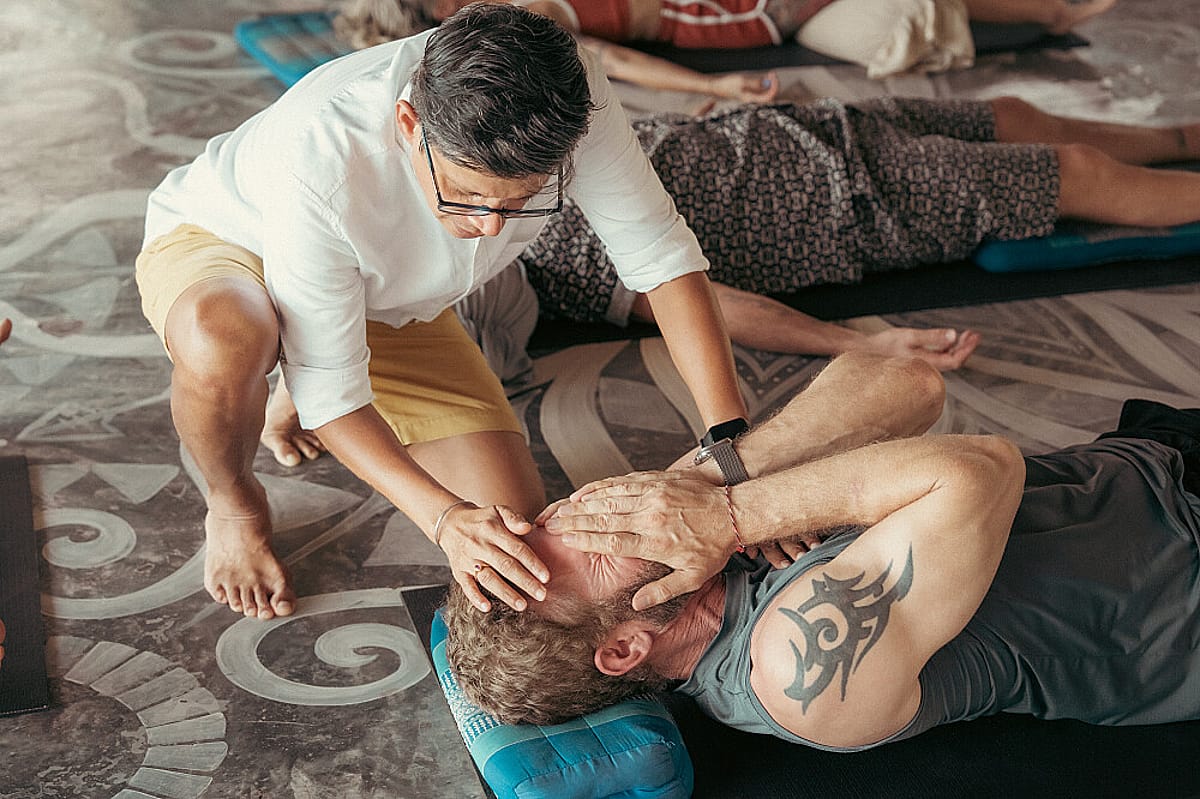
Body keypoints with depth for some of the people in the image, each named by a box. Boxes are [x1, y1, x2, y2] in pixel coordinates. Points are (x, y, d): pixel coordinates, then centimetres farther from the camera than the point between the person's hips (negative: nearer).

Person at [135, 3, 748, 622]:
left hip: (389, 305, 5)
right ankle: (235, 507, -6)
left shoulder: (561, 103, -32)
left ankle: (298, 412, 18)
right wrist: (443, 516, -46)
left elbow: (661, 251, -23)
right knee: (222, 343, -44)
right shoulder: (316, 160, -42)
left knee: (515, 523, -7)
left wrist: (732, 439, -30)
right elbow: (328, 391, -34)